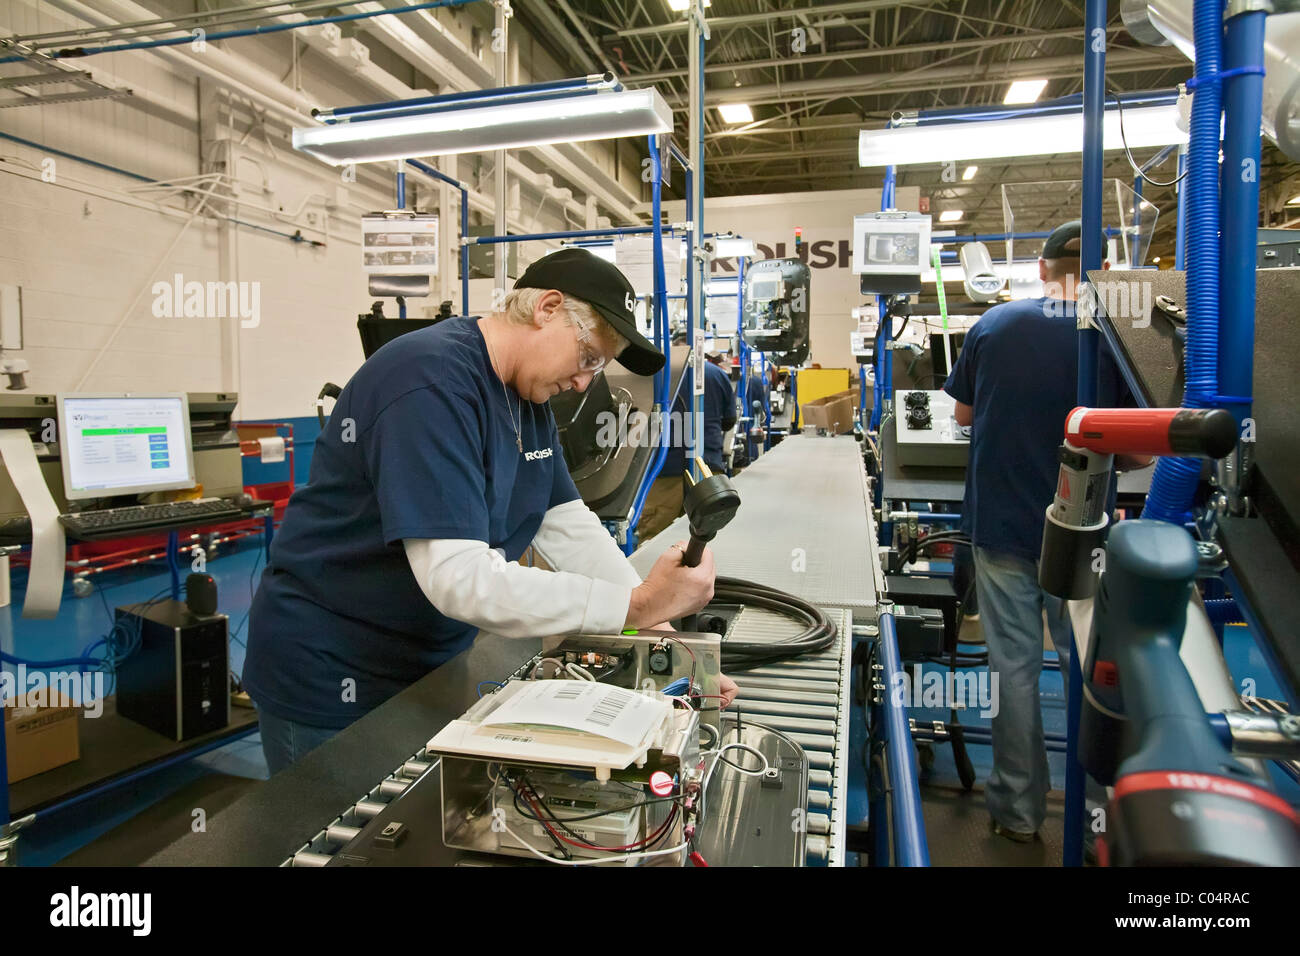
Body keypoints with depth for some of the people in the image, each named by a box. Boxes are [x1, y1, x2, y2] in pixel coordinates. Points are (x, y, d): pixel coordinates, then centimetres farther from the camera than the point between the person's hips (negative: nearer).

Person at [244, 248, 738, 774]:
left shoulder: (528, 395, 3)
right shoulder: (431, 381, -26)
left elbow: (569, 529, -1)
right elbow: (457, 576, -34)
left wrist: (662, 635, -11)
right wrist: (636, 605, -34)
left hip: (433, 667, 8)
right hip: (332, 684, -8)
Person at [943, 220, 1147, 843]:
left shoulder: (994, 324, -4)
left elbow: (963, 413, 8)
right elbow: (1138, 452, -6)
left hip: (1001, 527, 1)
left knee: (1013, 664, 11)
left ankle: (1018, 810, 24)